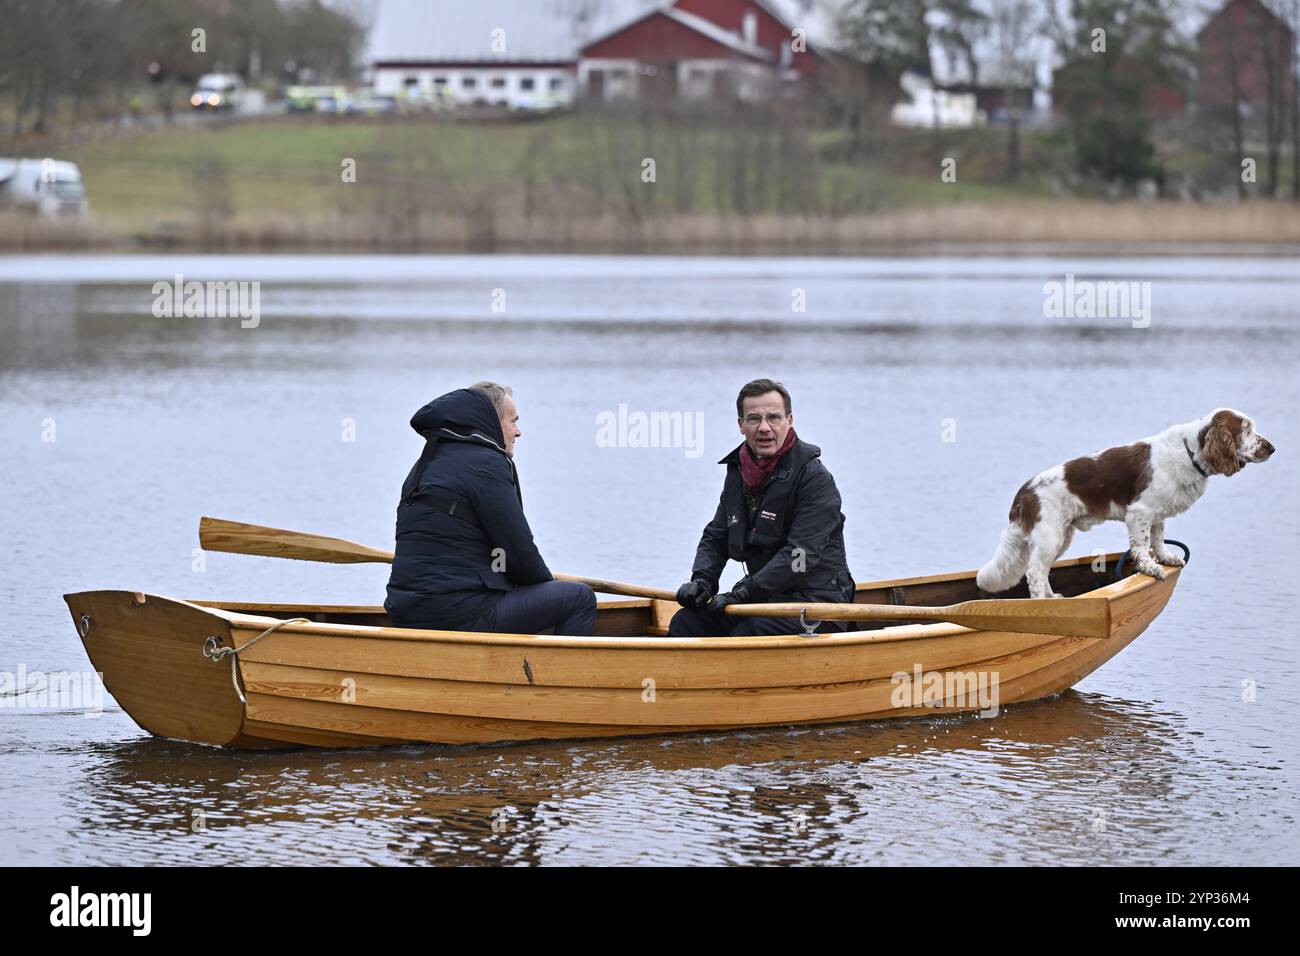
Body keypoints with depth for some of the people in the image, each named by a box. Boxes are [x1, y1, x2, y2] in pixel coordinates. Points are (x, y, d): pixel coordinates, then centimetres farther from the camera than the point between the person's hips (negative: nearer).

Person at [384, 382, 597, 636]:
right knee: (579, 597, -2)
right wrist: (548, 586, 11)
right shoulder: (485, 464, -9)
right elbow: (520, 553, -10)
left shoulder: (425, 463, 20)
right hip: (461, 616, -10)